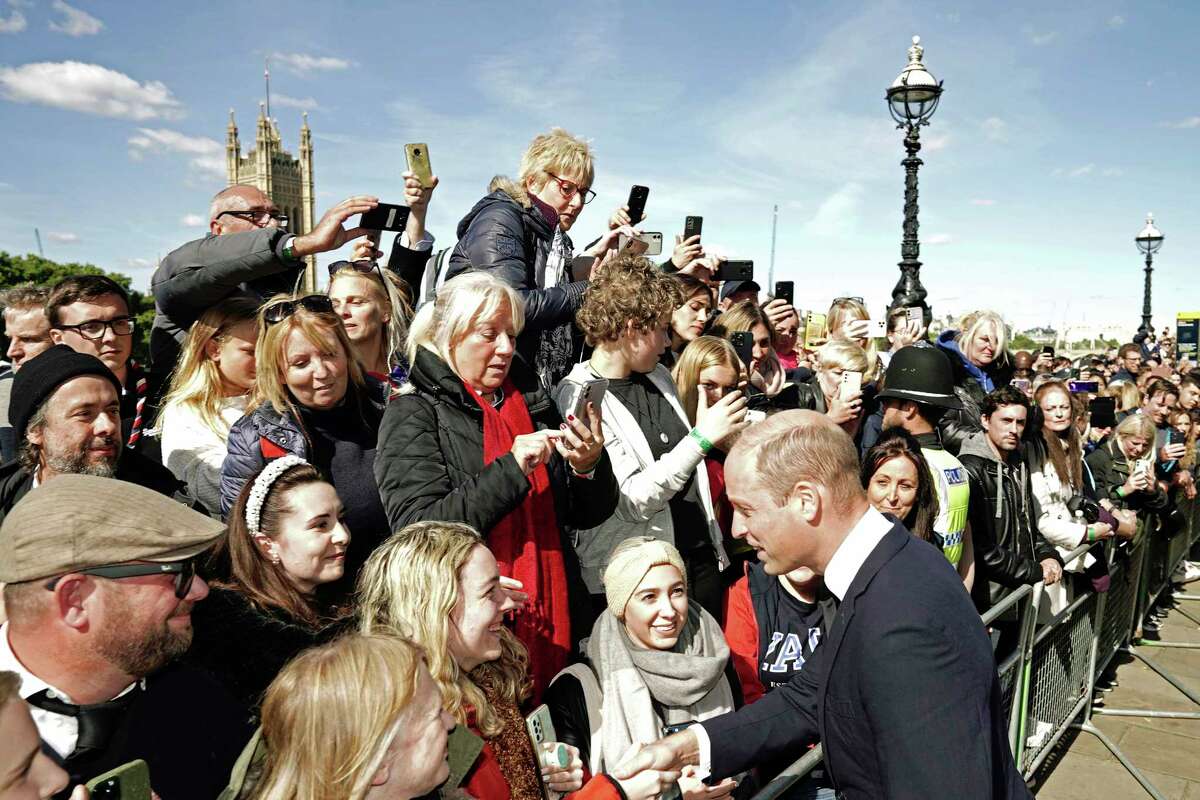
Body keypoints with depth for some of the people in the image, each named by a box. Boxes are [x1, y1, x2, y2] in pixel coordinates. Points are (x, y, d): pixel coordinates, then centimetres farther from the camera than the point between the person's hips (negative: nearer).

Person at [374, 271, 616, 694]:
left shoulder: (530, 400, 9)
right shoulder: (413, 414, -6)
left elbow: (584, 516, 10)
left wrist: (588, 466, -11)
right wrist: (510, 469, -24)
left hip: (550, 622, 5)